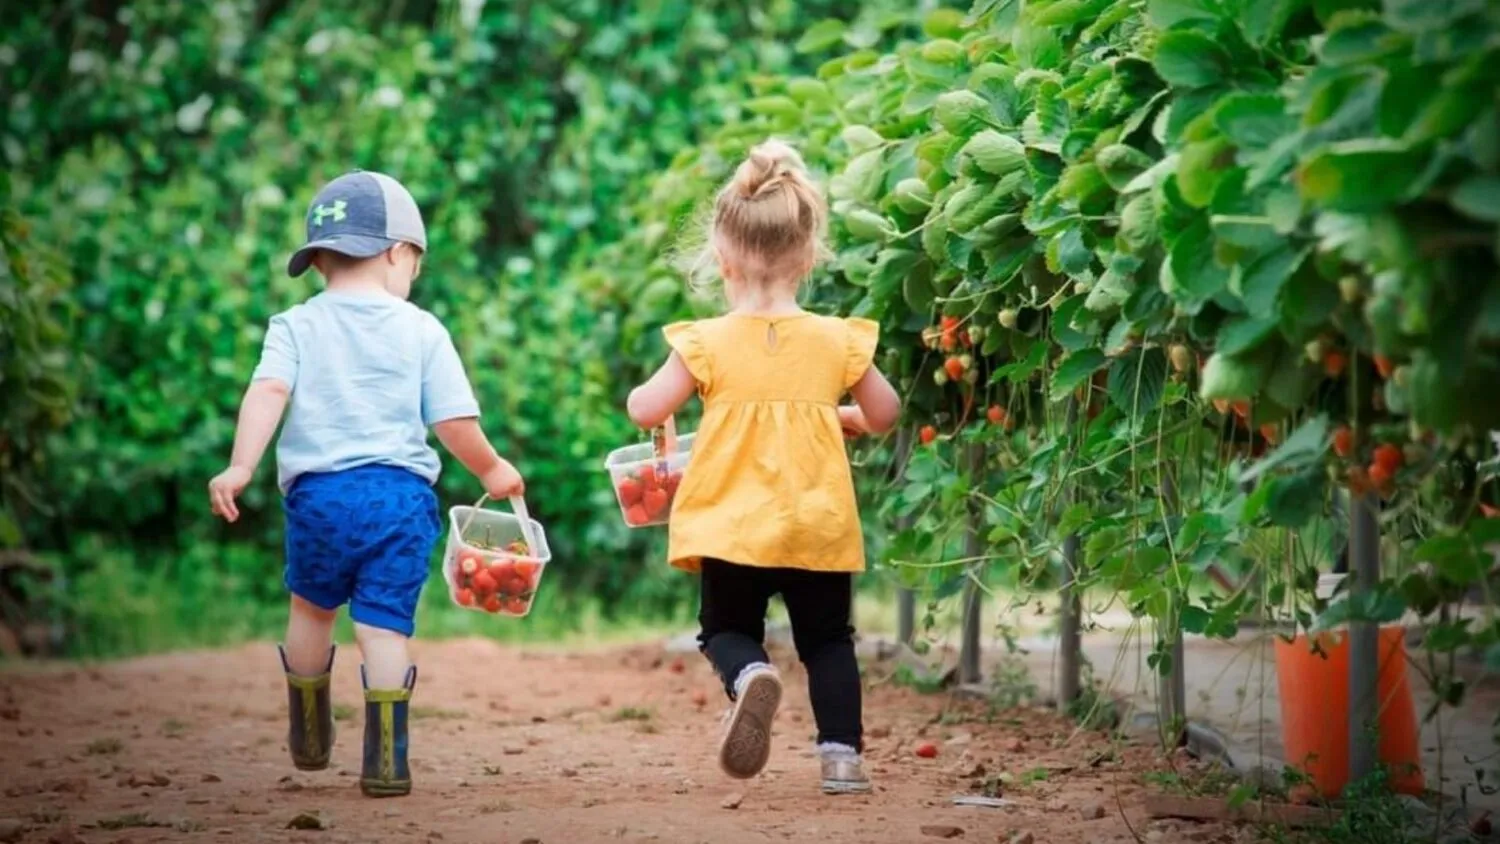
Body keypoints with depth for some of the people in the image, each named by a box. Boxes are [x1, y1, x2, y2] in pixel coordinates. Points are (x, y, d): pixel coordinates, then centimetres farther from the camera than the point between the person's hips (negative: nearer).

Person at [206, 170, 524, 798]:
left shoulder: (295, 327, 6)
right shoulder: (421, 330, 5)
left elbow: (268, 392, -11)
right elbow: (454, 422, 1)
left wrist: (240, 468, -18)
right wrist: (492, 470, 17)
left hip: (318, 491, 1)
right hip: (402, 492, -1)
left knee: (312, 608, 22)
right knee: (385, 622, -2)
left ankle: (310, 739, 37)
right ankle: (385, 761, -11)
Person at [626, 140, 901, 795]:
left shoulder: (707, 343, -9)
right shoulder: (837, 341, -3)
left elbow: (647, 411, -7)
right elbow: (884, 415, 7)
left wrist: (636, 394, 15)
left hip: (733, 524, -1)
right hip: (819, 523, 2)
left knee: (726, 629, 14)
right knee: (827, 641, 16)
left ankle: (750, 674, -19)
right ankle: (842, 755, 6)